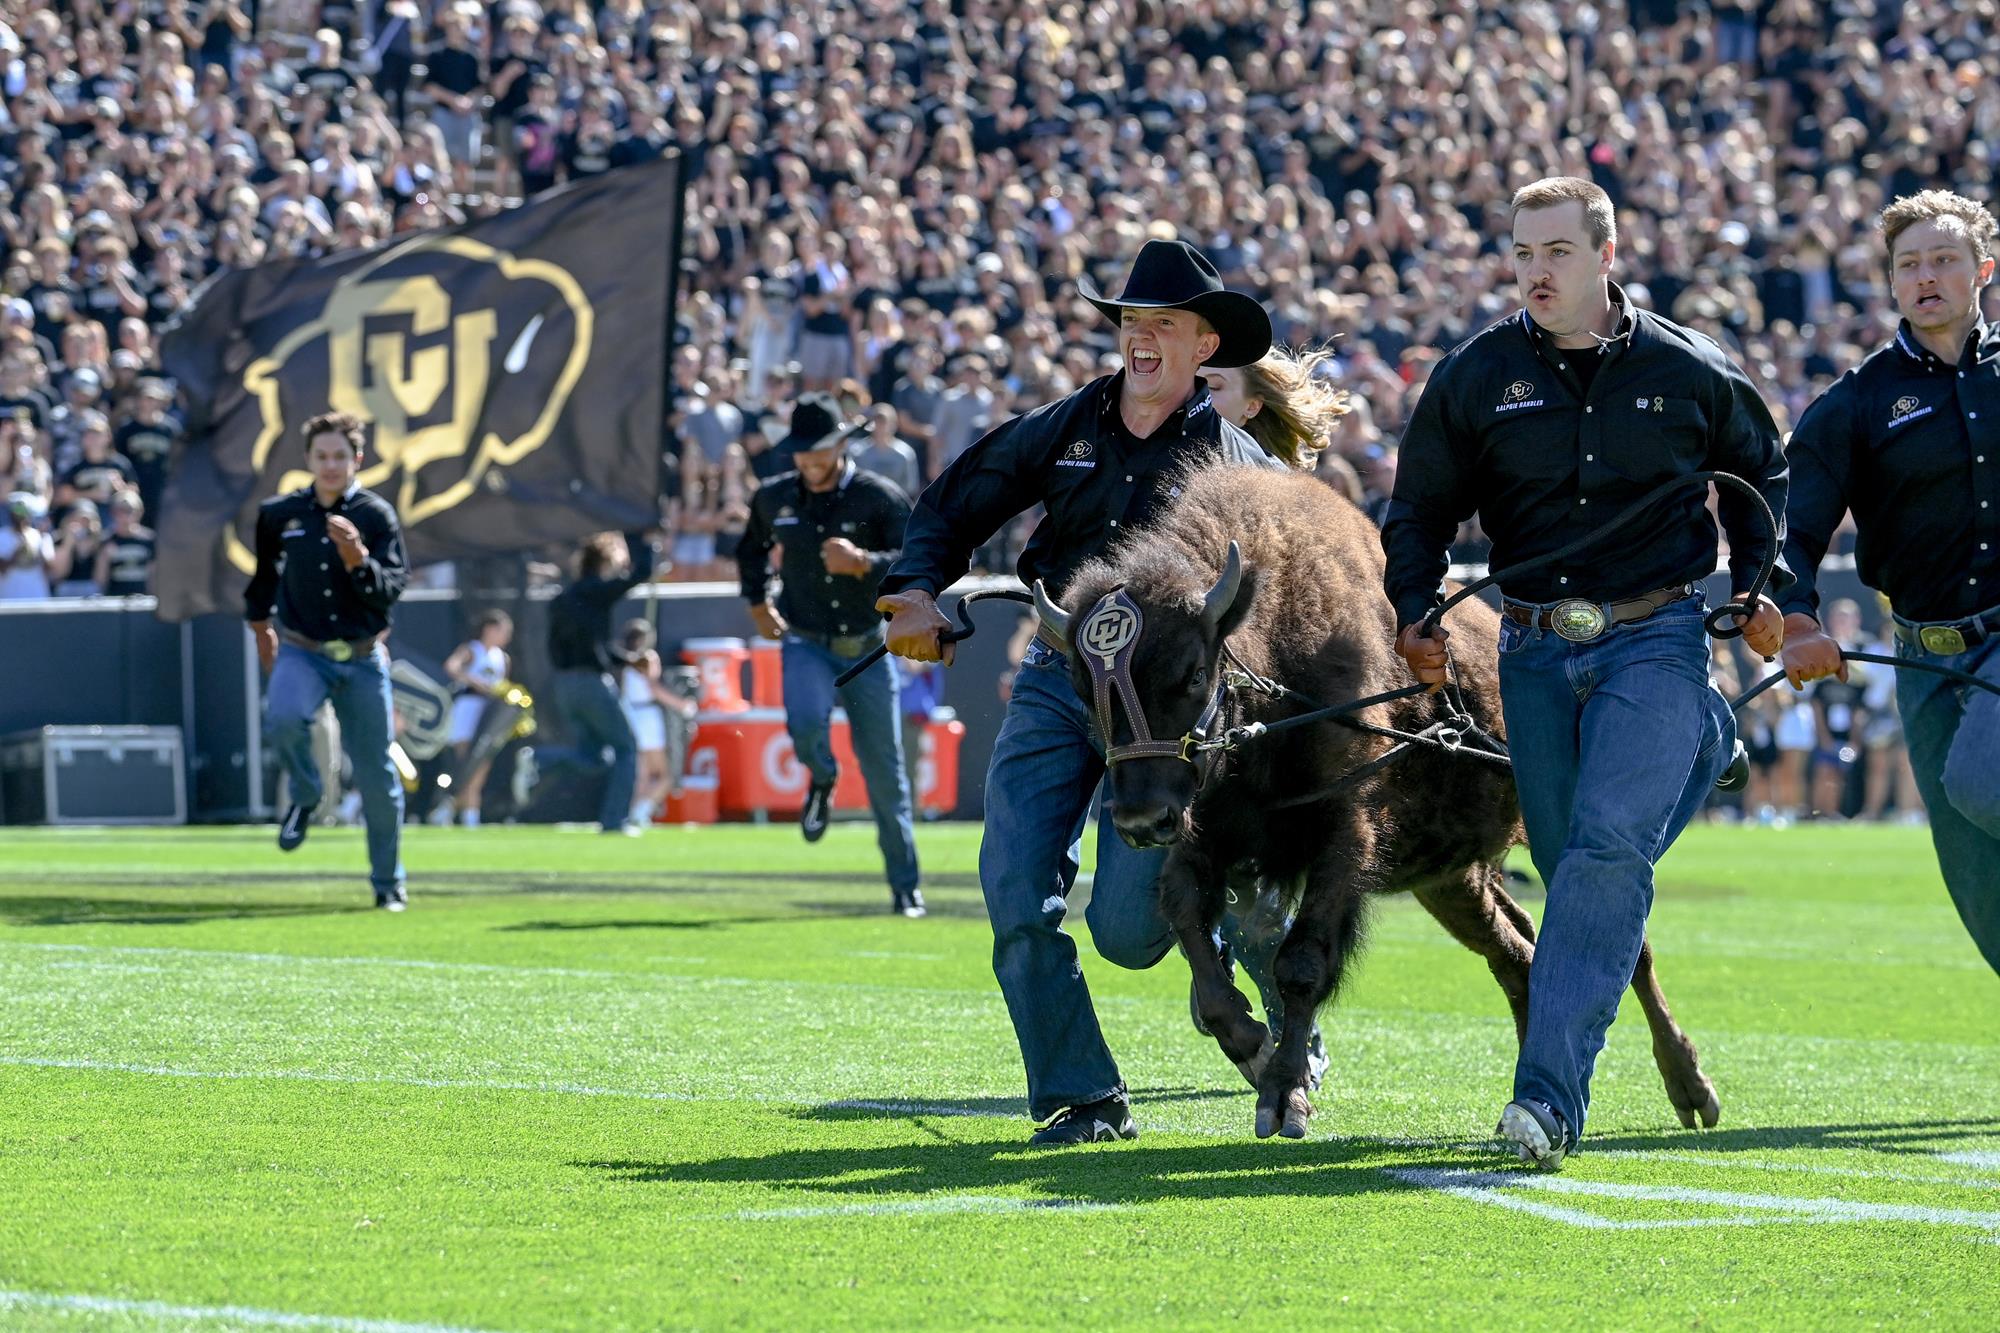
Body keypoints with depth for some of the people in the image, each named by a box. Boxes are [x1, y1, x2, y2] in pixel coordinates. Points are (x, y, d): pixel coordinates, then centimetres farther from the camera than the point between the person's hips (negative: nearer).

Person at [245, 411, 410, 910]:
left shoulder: (377, 515, -3)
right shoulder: (280, 513, 3)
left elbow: (389, 592, -12)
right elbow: (263, 571, 23)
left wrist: (357, 558, -28)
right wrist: (259, 623, 30)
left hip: (362, 659, 0)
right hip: (301, 653, 1)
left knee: (377, 775, 2)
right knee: (282, 719, -32)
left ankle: (388, 882, 19)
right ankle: (304, 794, -1)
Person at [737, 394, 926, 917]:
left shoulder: (881, 498, -9)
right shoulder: (774, 498, 3)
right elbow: (751, 549, 24)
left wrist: (862, 563, -33)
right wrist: (757, 603, 12)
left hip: (867, 650, -1)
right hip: (806, 644, 1)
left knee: (885, 772, 1)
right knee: (806, 721, -30)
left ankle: (906, 888, 13)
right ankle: (822, 781, 7)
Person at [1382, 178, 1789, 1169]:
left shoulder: (1685, 371, 2)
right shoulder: (1476, 377, 3)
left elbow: (1760, 475, 19)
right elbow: (1420, 510, 11)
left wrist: (1761, 587, 8)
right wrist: (1415, 613, -5)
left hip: (1655, 640, -3)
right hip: (1536, 649, 3)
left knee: (1607, 850, -19)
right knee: (1569, 864, 4)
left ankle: (1551, 1093, -25)